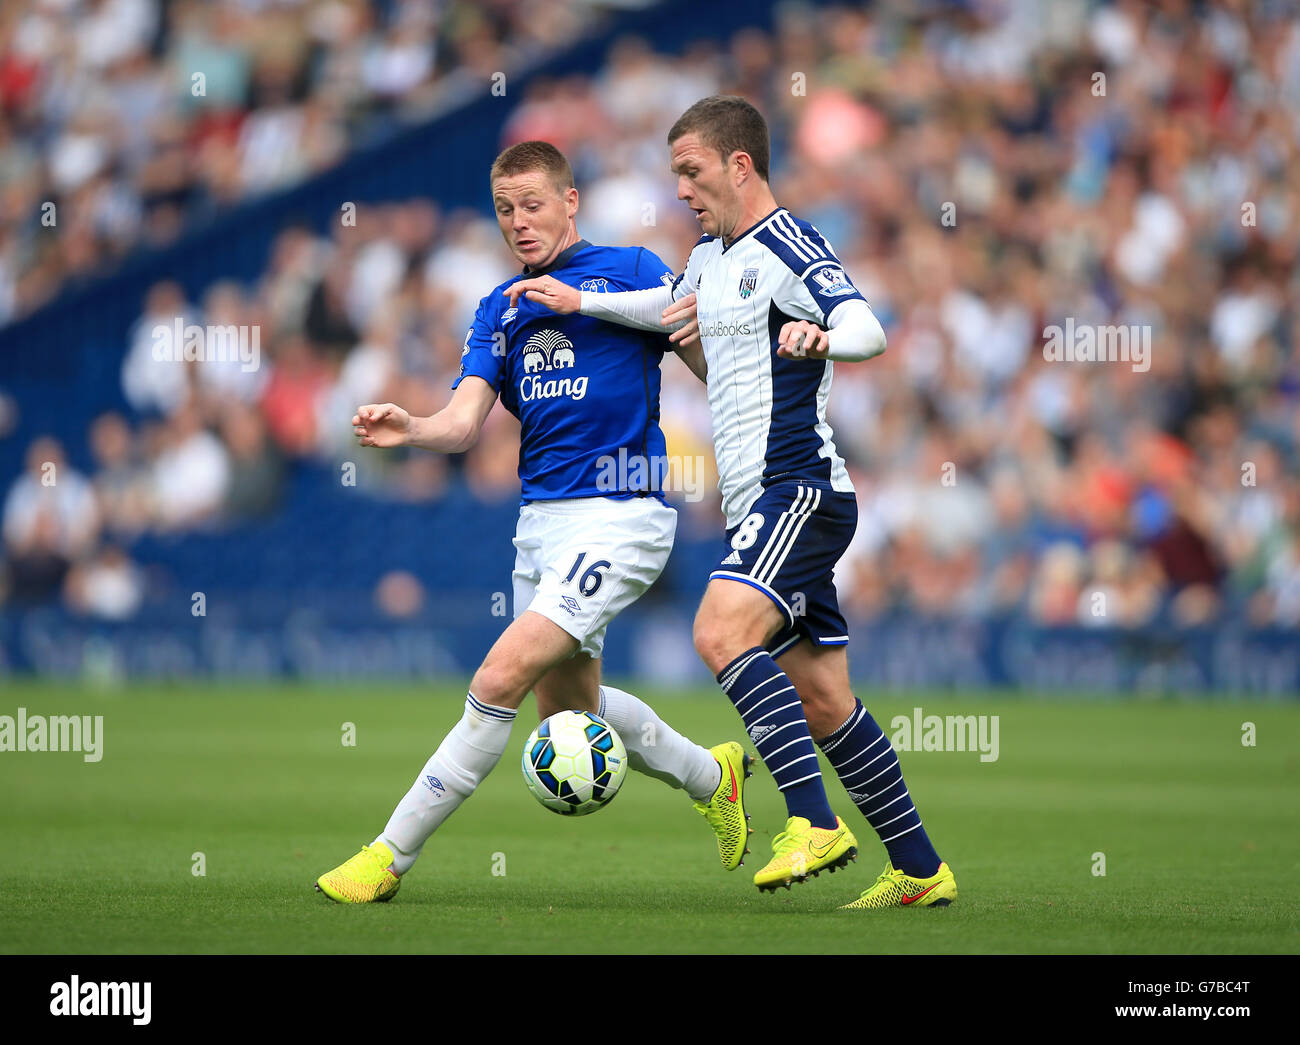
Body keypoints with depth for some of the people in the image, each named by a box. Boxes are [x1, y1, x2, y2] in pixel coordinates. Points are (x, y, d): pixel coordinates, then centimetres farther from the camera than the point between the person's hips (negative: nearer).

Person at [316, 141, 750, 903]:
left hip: (619, 515, -7)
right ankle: (710, 776, 42)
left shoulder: (630, 270, -1)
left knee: (500, 680, -16)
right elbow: (465, 423, 3)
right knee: (568, 706, 17)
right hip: (541, 518, 7)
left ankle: (392, 855, -10)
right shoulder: (500, 310, 14)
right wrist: (408, 431, -19)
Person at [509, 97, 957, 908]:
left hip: (799, 490, -9)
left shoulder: (788, 249, -12)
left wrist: (822, 338, -48)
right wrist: (580, 300, 37)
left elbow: (869, 331, -27)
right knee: (820, 698, 7)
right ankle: (920, 870, 11)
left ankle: (816, 823, -29)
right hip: (761, 505, 9)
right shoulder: (712, 256, 17)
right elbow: (673, 308, 40)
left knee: (722, 630, -27)